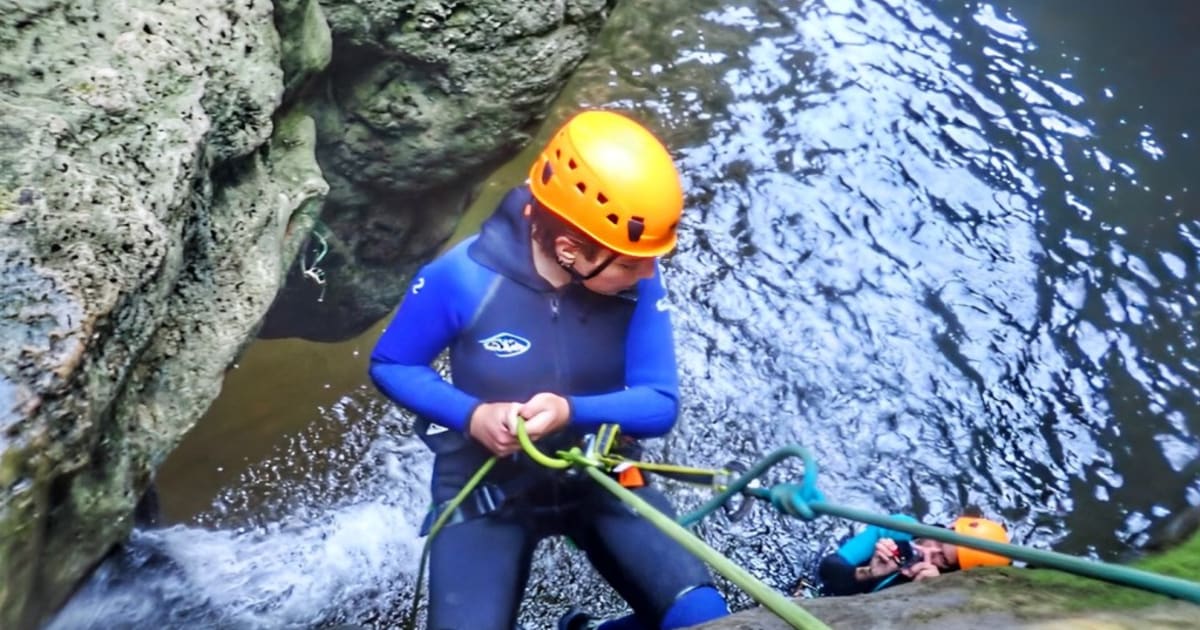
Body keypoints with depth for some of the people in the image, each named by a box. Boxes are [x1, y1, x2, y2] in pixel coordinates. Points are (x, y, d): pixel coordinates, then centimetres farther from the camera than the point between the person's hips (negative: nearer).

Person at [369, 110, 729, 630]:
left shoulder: (638, 282, -17)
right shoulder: (463, 278, -23)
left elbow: (660, 404, -14)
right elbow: (389, 366, -7)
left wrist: (571, 412, -34)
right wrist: (472, 415, -25)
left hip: (599, 477, 2)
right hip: (486, 489, -1)